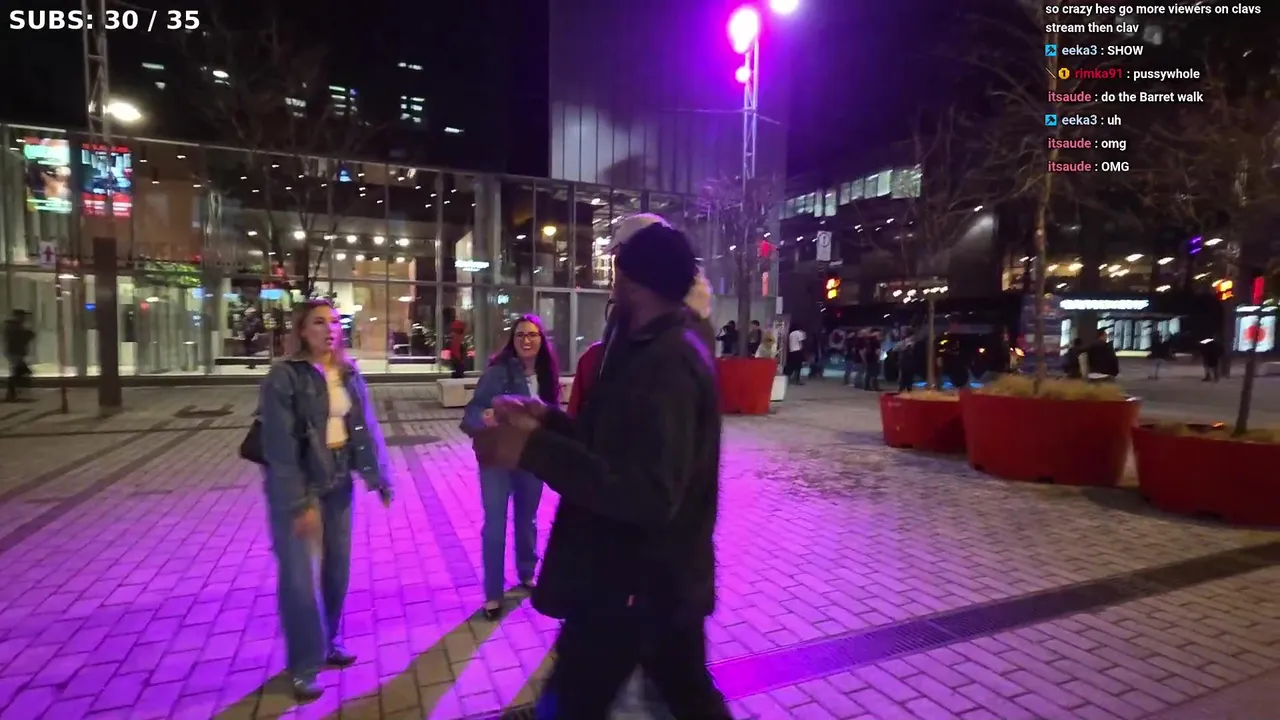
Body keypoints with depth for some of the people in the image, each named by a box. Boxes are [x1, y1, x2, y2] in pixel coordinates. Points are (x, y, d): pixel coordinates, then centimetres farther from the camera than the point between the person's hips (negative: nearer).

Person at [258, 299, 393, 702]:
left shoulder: (349, 374, 3)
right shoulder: (284, 377, -15)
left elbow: (367, 428, 3)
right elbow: (279, 445, -17)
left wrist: (381, 478, -1)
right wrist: (298, 503, -19)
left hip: (338, 483, 5)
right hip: (296, 487, -5)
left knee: (338, 567, 16)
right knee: (301, 576, 2)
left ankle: (329, 643, 37)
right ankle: (304, 666, 21)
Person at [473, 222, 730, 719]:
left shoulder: (664, 365, -26)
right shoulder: (669, 351, 7)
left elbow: (647, 495, -33)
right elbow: (616, 446, 12)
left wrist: (533, 450, -33)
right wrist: (548, 421, 4)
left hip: (634, 586, -9)